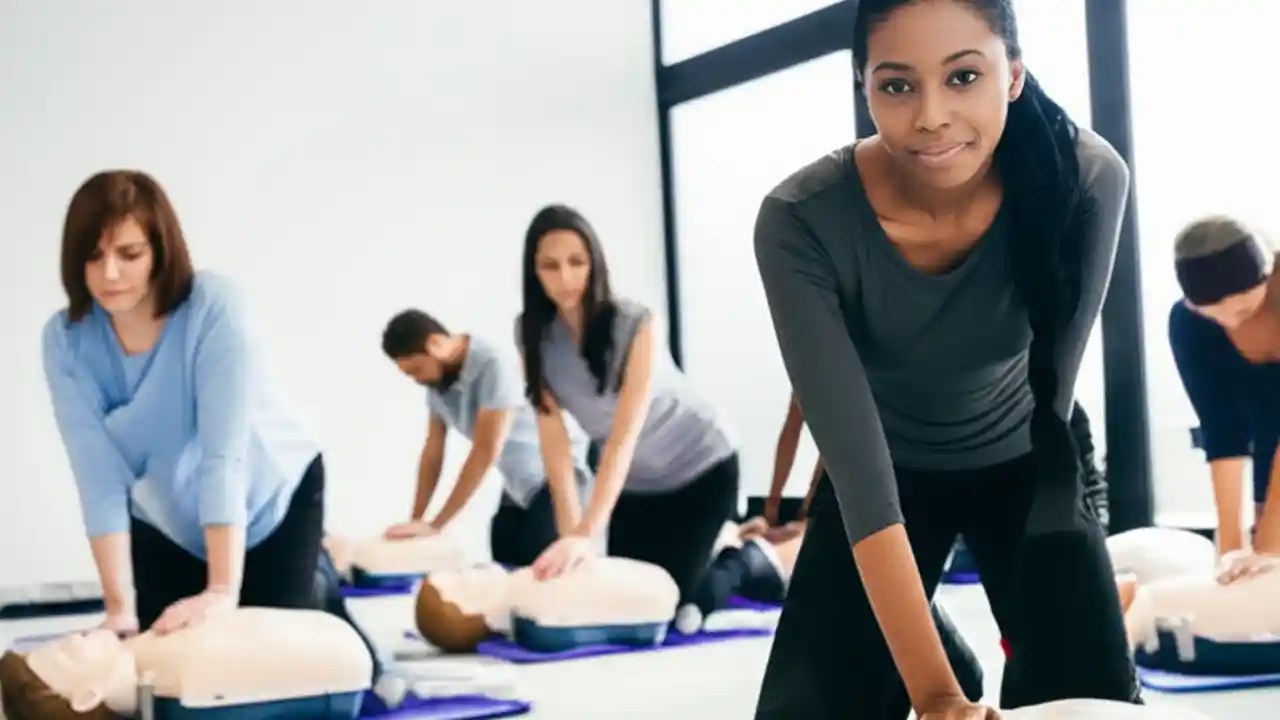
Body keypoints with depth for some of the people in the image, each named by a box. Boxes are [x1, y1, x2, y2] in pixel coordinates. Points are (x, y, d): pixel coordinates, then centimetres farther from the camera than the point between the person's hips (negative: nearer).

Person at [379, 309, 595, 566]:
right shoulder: (437, 380, -3)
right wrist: (415, 520, 0)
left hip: (557, 473, -8)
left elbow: (486, 452, -28)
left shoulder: (494, 364, -28)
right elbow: (433, 450, 4)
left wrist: (436, 525, -24)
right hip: (518, 484, 8)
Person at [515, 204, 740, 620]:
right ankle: (716, 544, 29)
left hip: (700, 466, -5)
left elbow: (625, 435, -35)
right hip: (633, 483, 5)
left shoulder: (635, 324, -28)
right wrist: (568, 521, -19)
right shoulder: (531, 332, -14)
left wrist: (587, 533, -44)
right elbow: (552, 430, -13)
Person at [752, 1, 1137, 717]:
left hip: (1026, 467, 1)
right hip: (887, 478, 0)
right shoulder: (801, 222, -31)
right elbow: (857, 464, -34)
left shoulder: (1087, 181, -26)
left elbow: (1052, 404, -14)